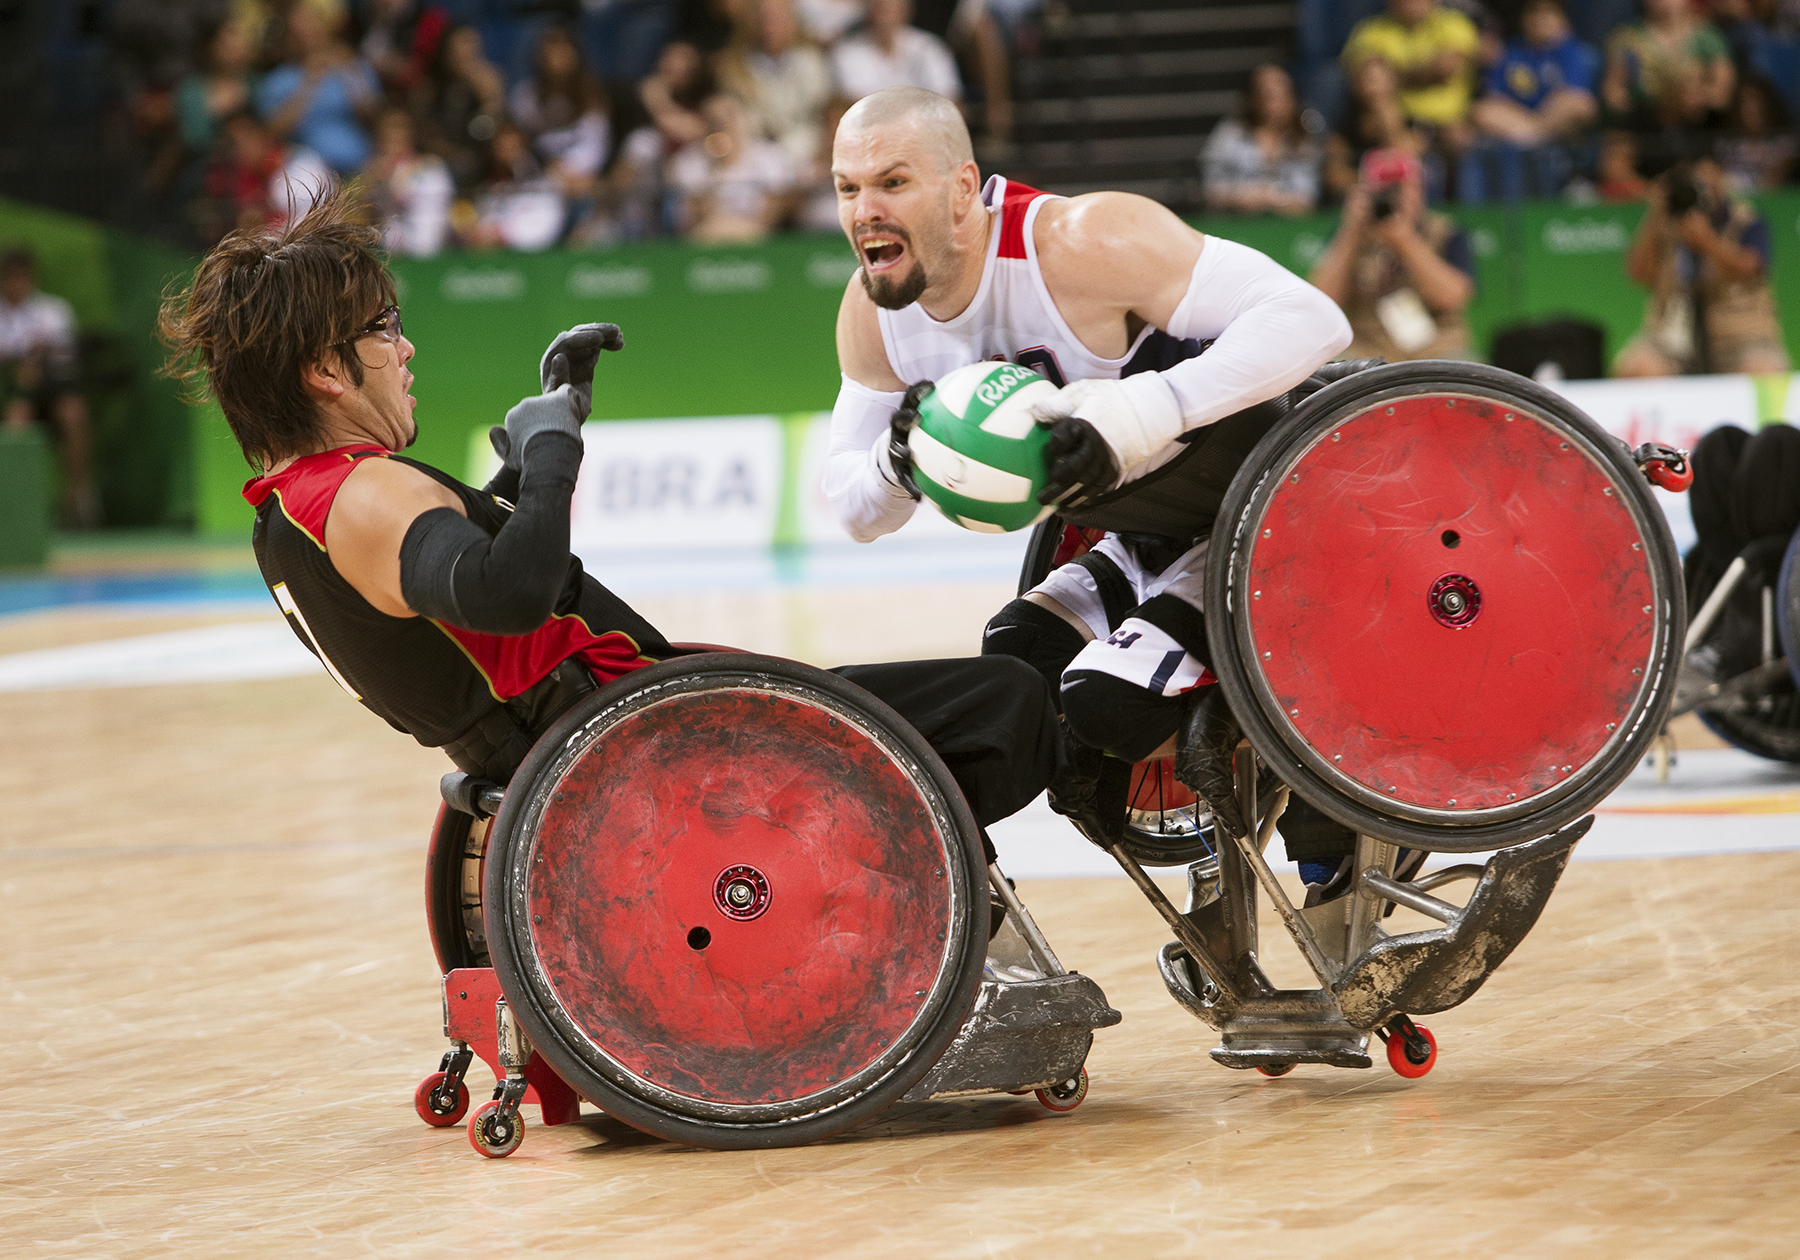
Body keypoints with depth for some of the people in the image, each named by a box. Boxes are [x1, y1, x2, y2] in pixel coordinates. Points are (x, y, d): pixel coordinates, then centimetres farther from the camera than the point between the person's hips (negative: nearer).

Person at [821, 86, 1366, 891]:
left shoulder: (1080, 244, -29)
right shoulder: (873, 316, -7)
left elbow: (1310, 318, -33)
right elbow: (854, 513, 3)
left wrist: (1144, 411, -44)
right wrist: (898, 462, -22)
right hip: (1147, 549, 8)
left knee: (1106, 702, -22)